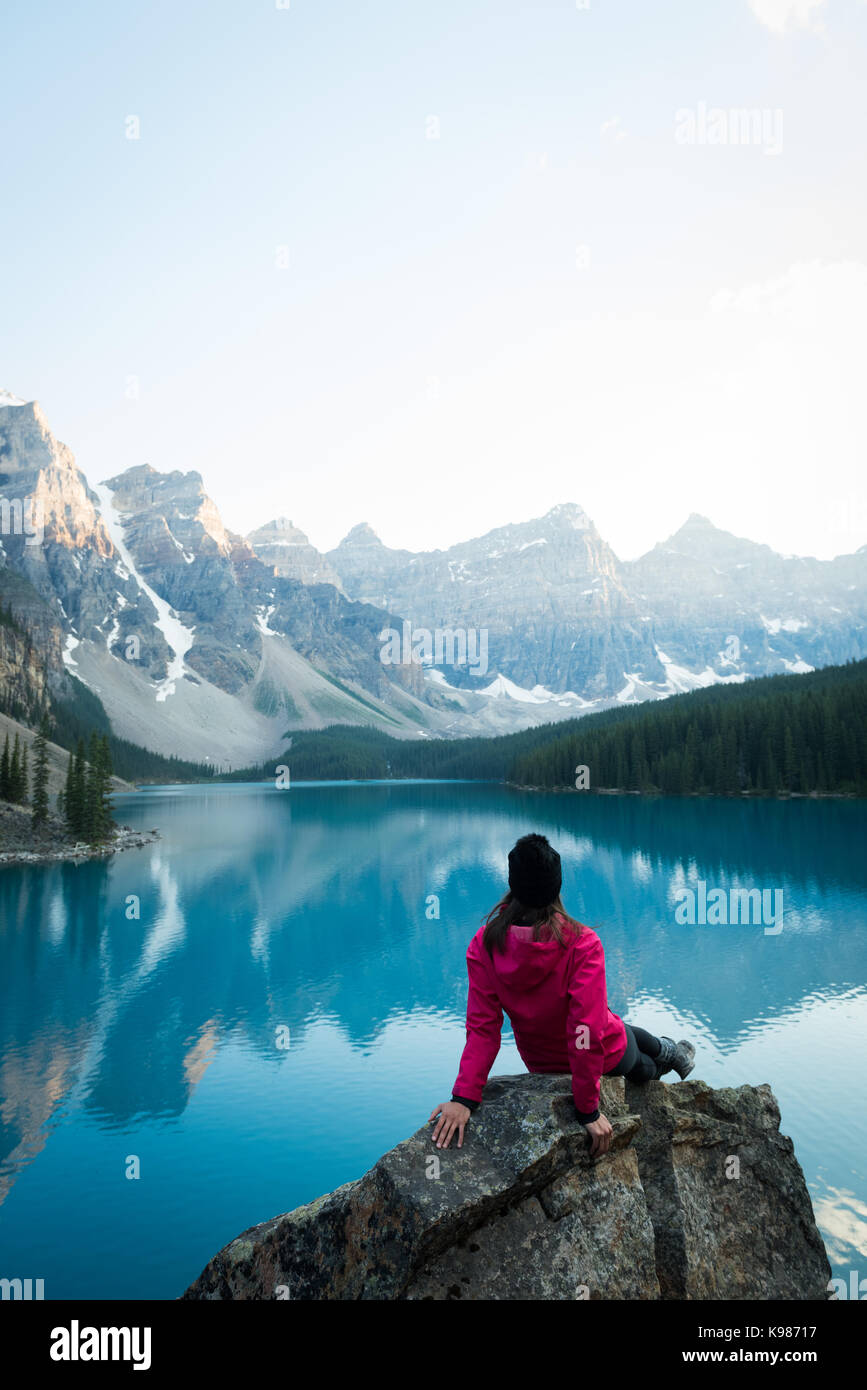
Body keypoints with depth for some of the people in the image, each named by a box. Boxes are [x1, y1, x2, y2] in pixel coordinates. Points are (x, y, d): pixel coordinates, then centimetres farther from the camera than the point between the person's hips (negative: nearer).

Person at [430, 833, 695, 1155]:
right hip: (607, 1056, -4)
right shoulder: (582, 943, -33)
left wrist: (464, 1097, -20)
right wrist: (588, 1110, -23)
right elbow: (587, 1029, -31)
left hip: (541, 1065, 4)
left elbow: (482, 1026, -24)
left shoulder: (485, 944, -23)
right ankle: (669, 1054, 65)